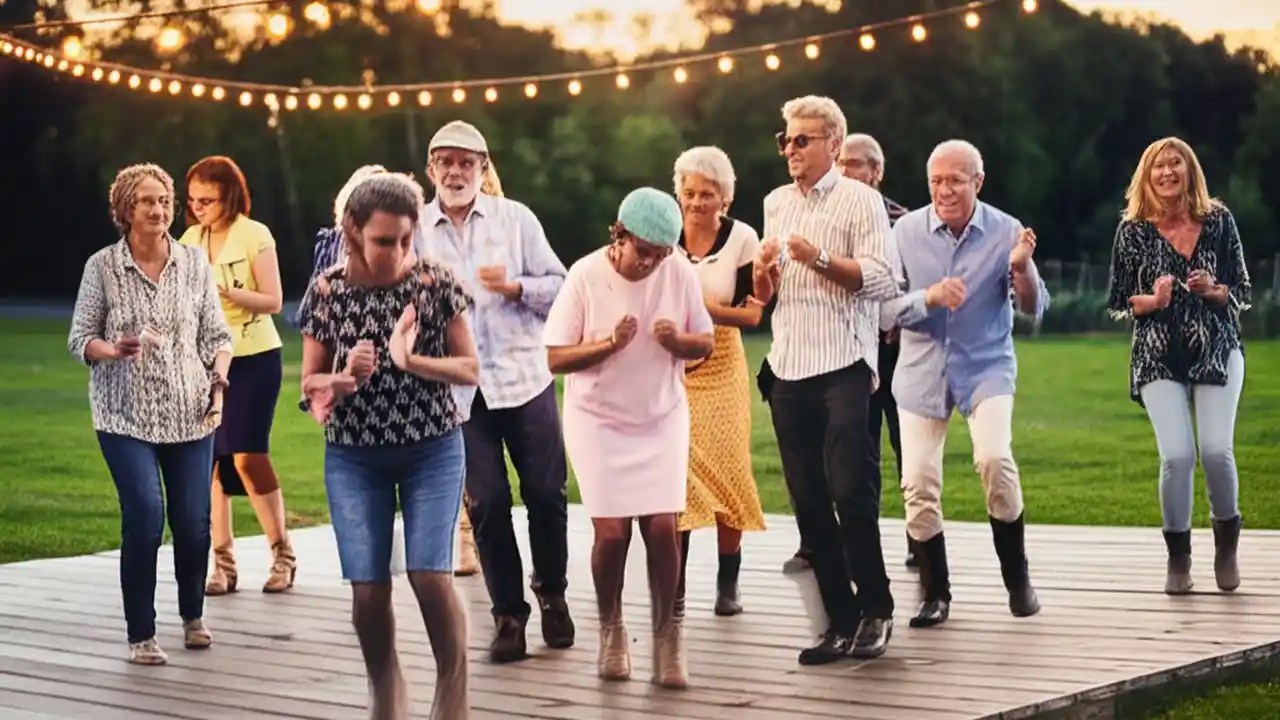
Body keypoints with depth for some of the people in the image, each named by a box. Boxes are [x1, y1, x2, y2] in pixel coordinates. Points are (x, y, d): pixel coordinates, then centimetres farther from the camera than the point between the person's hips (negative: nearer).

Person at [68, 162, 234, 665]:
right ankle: (141, 635, -2)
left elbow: (216, 335, 8)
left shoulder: (193, 263, 3)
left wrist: (218, 384, -8)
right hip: (126, 416, -2)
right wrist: (114, 350, -19)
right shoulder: (102, 267, -2)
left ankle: (192, 616, 29)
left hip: (190, 414, 2)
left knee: (194, 521, 1)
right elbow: (79, 340, 1)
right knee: (145, 517, -16)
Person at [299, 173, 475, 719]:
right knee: (368, 589, -2)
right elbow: (310, 384, 0)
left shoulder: (435, 283, -8)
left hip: (432, 450, -1)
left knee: (431, 575, -12)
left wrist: (412, 361, -21)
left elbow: (469, 369, -4)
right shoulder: (326, 291, -5)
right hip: (353, 458, 1)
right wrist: (343, 380, -21)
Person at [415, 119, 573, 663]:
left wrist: (514, 286, -14)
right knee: (487, 502, 1)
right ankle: (508, 614, 14)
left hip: (524, 377, 0)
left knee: (546, 492, 2)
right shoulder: (416, 230, 4)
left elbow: (558, 286, 2)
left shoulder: (515, 218, 3)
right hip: (458, 388, 0)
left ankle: (552, 596, 24)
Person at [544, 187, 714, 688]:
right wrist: (609, 345, -27)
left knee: (662, 526, -8)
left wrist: (677, 340, -21)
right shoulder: (586, 276, -14)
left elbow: (706, 344, 1)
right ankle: (611, 629, 17)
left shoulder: (679, 272, -8)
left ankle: (666, 636, 7)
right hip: (599, 420, -2)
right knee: (611, 532, -7)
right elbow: (555, 359, -13)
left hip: (662, 417, 2)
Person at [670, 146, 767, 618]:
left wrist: (706, 309, -20)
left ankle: (728, 582, 8)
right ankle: (674, 587, -1)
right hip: (670, 368, 0)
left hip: (720, 367, 0)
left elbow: (752, 313, -6)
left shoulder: (742, 238, -5)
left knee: (726, 469, -3)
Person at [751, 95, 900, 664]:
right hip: (787, 368, 6)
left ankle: (875, 609, 7)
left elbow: (881, 280, -12)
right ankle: (841, 619, 12)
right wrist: (763, 273, 0)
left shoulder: (859, 200, -3)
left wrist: (820, 259, -18)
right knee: (808, 501, 5)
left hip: (843, 366, -6)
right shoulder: (776, 203, 16)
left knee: (851, 492, -9)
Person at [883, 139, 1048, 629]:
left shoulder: (1005, 231, -7)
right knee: (918, 485, -3)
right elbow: (886, 307, -7)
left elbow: (1033, 309, -8)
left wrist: (1020, 269, -28)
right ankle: (935, 593, 15)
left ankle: (1017, 578, -4)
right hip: (922, 370, 2)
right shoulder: (907, 230, -6)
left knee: (995, 460, -24)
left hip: (986, 367, -2)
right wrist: (929, 297, -26)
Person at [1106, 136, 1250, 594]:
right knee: (1177, 455, -14)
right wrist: (1153, 300, -15)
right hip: (1160, 359, -1)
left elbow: (1243, 293, 6)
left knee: (1216, 450, -12)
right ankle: (1178, 558, 7)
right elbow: (1118, 302, 4)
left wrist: (1214, 291, -15)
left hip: (1217, 351, 1)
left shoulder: (1218, 220, 1)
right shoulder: (1133, 230, -1)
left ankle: (1226, 544, 16)